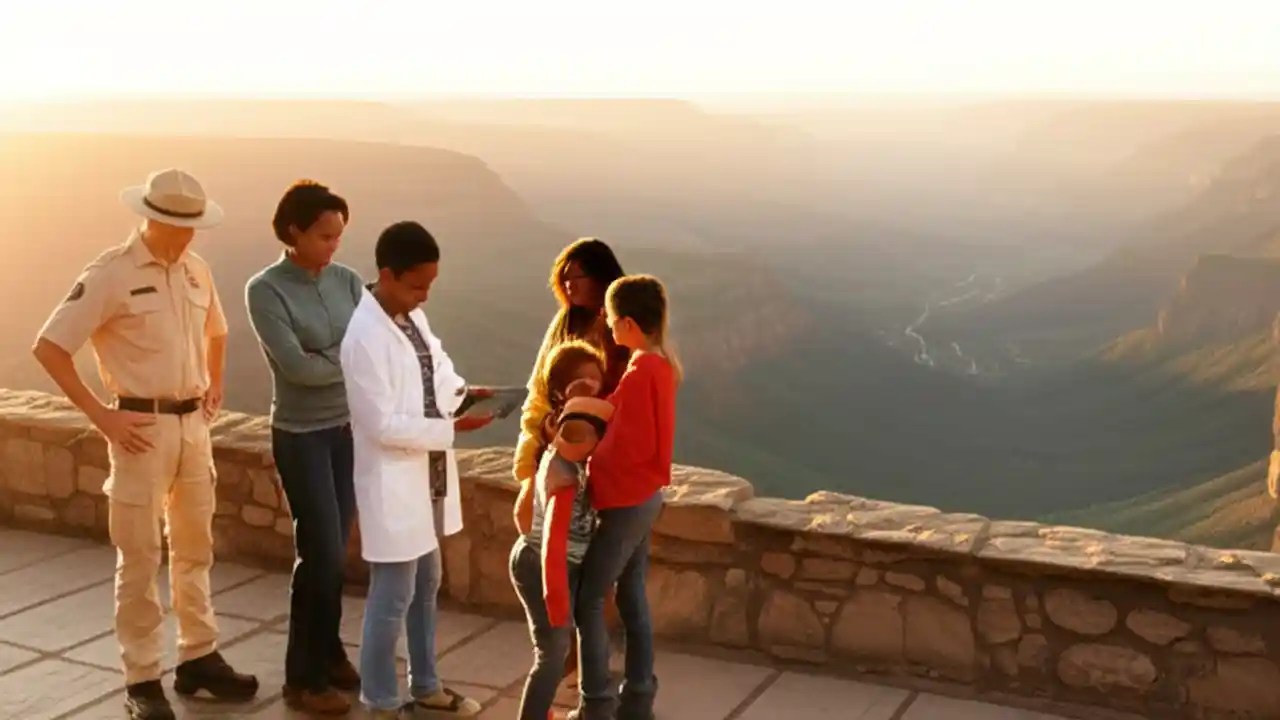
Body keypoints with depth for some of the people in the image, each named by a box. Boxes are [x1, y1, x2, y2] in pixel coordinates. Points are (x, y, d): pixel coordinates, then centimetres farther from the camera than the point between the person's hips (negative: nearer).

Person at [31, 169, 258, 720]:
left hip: (193, 425, 6)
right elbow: (48, 347, -14)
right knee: (140, 559, 2)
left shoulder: (197, 270, 6)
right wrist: (100, 416, -14)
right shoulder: (110, 275, -13)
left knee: (194, 549, 15)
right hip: (142, 427, -6)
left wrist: (214, 385, 11)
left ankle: (199, 658, 27)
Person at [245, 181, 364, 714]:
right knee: (322, 553, -3)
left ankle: (328, 655, 29)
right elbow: (297, 366, -20)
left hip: (350, 429, 5)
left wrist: (328, 360, -21)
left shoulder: (348, 281, 3)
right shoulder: (266, 290, -12)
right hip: (302, 435, -5)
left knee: (333, 551, 14)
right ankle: (304, 677, 11)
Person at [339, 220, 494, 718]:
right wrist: (453, 427, -25)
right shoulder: (365, 337, -21)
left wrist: (463, 392, -4)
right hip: (393, 483, -9)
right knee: (393, 598, 2)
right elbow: (383, 425, -23)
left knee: (426, 586, 20)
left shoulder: (414, 318, 5)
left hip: (428, 476, 9)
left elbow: (436, 370, 16)